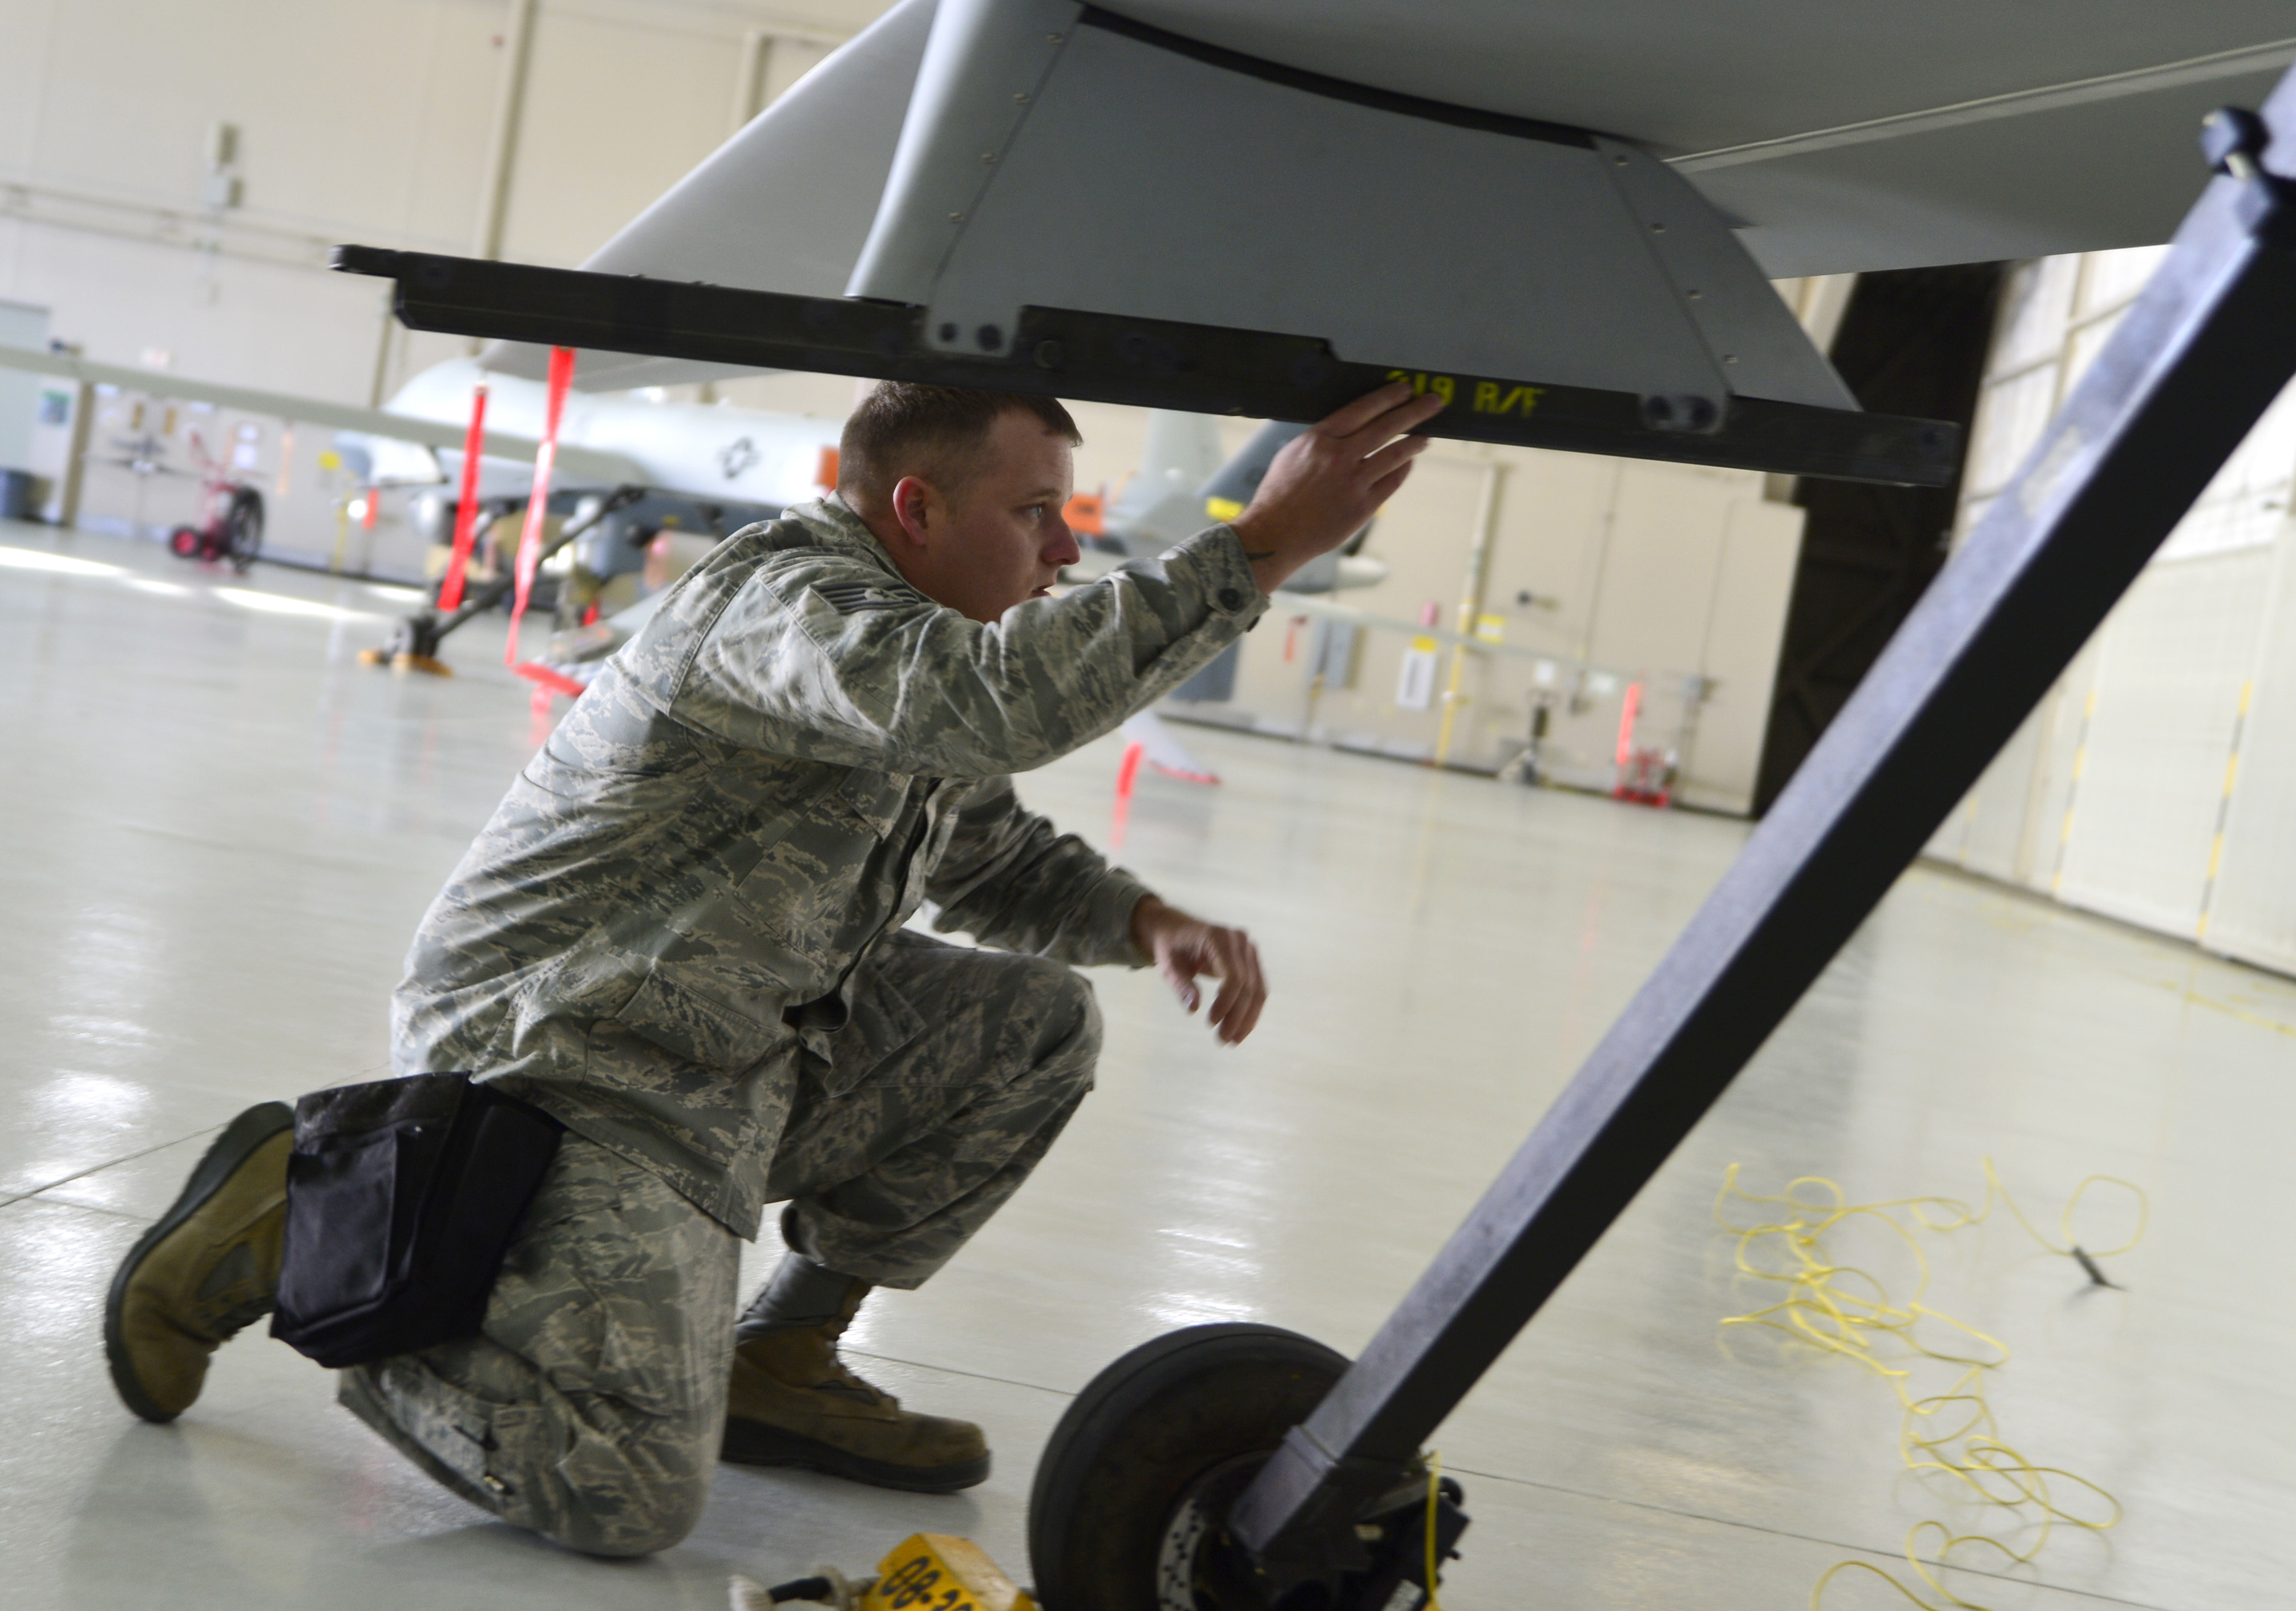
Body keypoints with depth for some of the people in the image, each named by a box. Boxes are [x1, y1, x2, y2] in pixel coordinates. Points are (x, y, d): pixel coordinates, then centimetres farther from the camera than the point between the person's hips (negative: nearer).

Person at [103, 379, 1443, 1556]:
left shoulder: (916, 633, 13)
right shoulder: (791, 598, -19)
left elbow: (996, 860, 23)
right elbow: (993, 699, -40)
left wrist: (1147, 920, 2)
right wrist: (1258, 552, -36)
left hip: (745, 1063, 10)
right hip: (564, 1062, -10)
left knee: (1038, 1025, 5)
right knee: (627, 1496, -23)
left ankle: (779, 1359, 11)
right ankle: (310, 1228, -1)